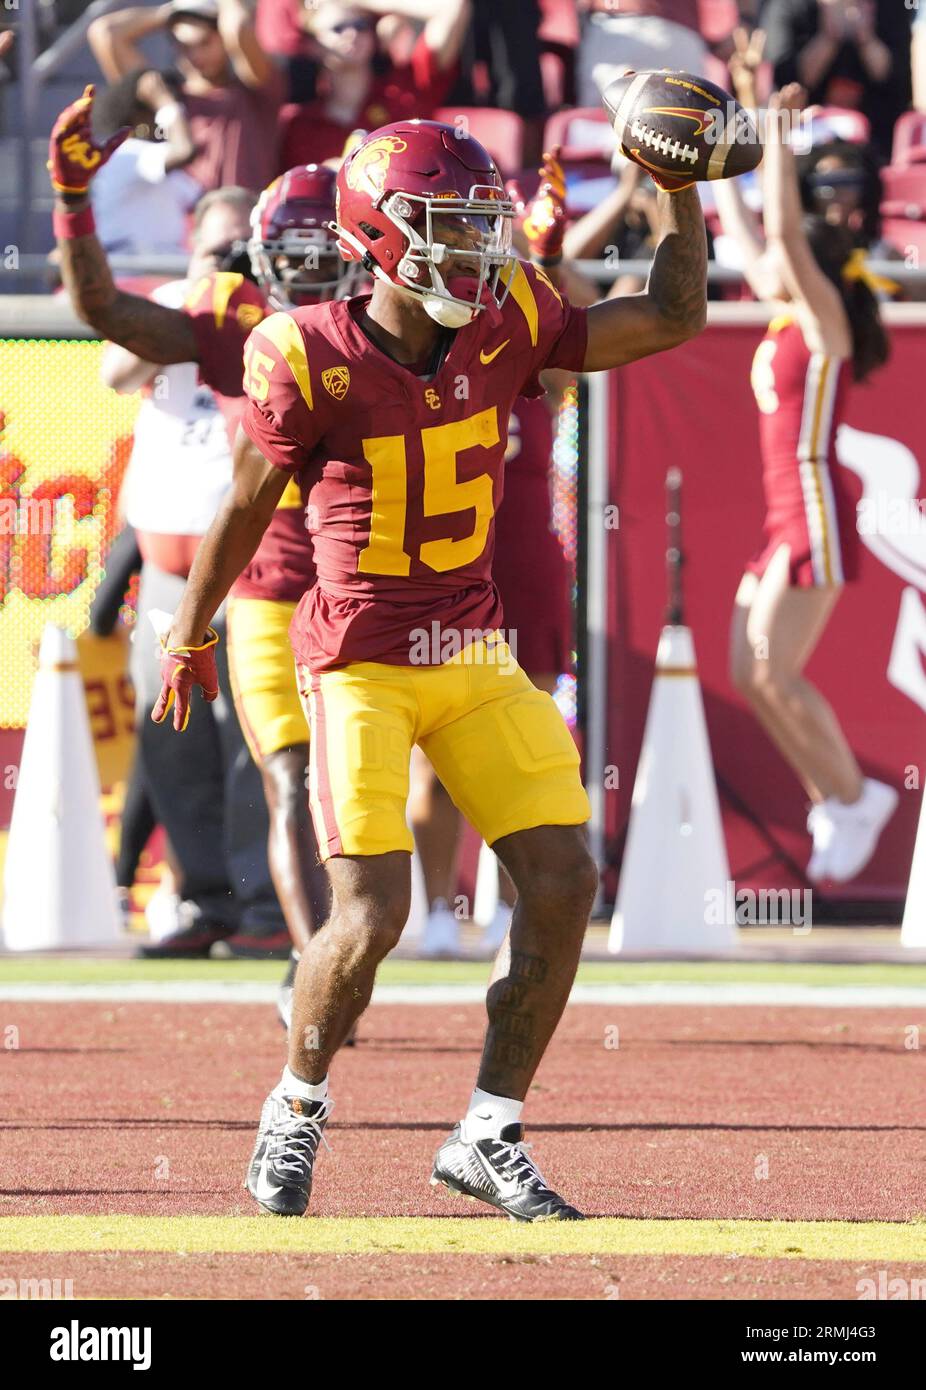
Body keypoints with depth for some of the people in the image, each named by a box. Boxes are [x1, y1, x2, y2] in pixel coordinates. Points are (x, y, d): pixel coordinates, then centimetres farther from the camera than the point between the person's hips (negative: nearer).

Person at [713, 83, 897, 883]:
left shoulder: (824, 319, -7)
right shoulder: (787, 322, 14)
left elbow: (784, 230, -19)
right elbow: (747, 236, 25)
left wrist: (778, 134, -16)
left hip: (816, 515, -9)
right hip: (785, 517, 9)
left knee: (773, 671, -14)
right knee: (749, 672, 5)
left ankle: (851, 800, -4)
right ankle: (837, 801, 9)